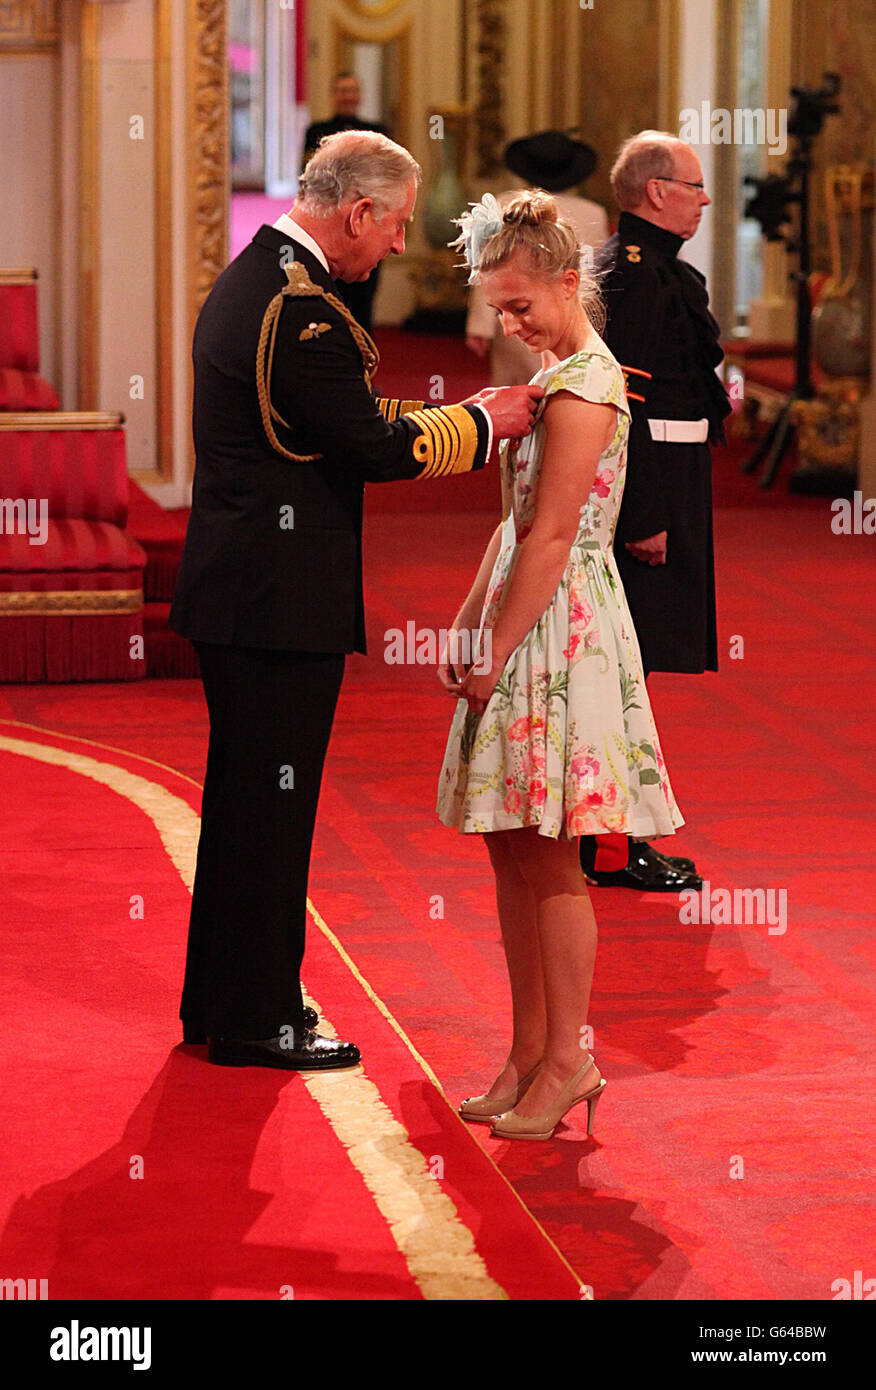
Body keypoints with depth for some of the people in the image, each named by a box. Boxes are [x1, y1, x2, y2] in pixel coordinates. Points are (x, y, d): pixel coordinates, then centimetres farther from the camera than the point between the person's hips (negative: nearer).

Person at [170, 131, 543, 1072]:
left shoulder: (247, 282, 13)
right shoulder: (301, 311, -20)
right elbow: (377, 448, -18)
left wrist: (457, 416, 12)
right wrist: (483, 421, -4)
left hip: (235, 590, 11)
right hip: (280, 598, -11)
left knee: (243, 797, 19)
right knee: (273, 803, -1)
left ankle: (220, 997, 29)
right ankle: (256, 1020, 7)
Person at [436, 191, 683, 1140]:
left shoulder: (583, 388, -15)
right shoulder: (553, 375, 15)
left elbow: (551, 538, -17)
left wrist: (495, 652, -14)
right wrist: (465, 625, 13)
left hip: (562, 631, -10)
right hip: (524, 629, 10)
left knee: (548, 854, -5)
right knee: (510, 848, 9)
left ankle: (568, 1058, 2)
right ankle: (530, 1052, 14)